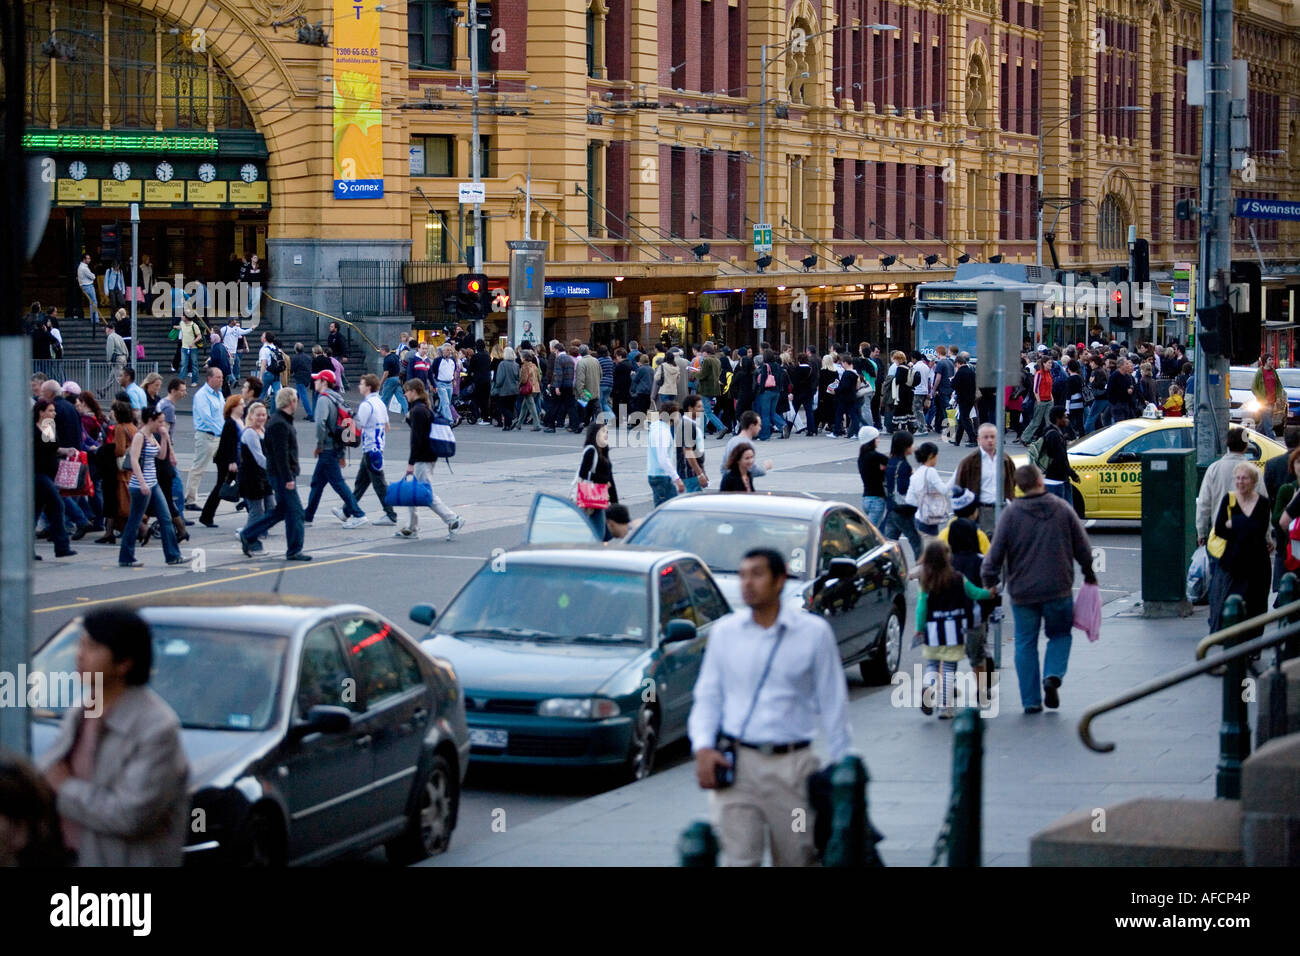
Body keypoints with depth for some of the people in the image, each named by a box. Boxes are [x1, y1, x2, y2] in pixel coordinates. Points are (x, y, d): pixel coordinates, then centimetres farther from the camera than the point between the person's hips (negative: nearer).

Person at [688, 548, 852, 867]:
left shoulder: (814, 632, 1)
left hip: (792, 766, -1)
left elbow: (833, 704, 4)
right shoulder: (724, 632, 7)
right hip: (736, 765, 1)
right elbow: (707, 697, 11)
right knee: (739, 860, -5)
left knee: (796, 859, 6)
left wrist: (842, 768, 3)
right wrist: (702, 747, -5)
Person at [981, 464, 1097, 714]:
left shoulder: (1011, 513, -6)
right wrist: (1089, 573, 21)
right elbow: (1082, 546, 6)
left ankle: (1031, 700, 7)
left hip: (1022, 591, -1)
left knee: (1025, 644, 9)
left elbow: (996, 551, -8)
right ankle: (1053, 676, -8)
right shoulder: (1063, 509, -1)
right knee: (1060, 634, 18)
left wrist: (989, 580, 5)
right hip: (1058, 590, 1)